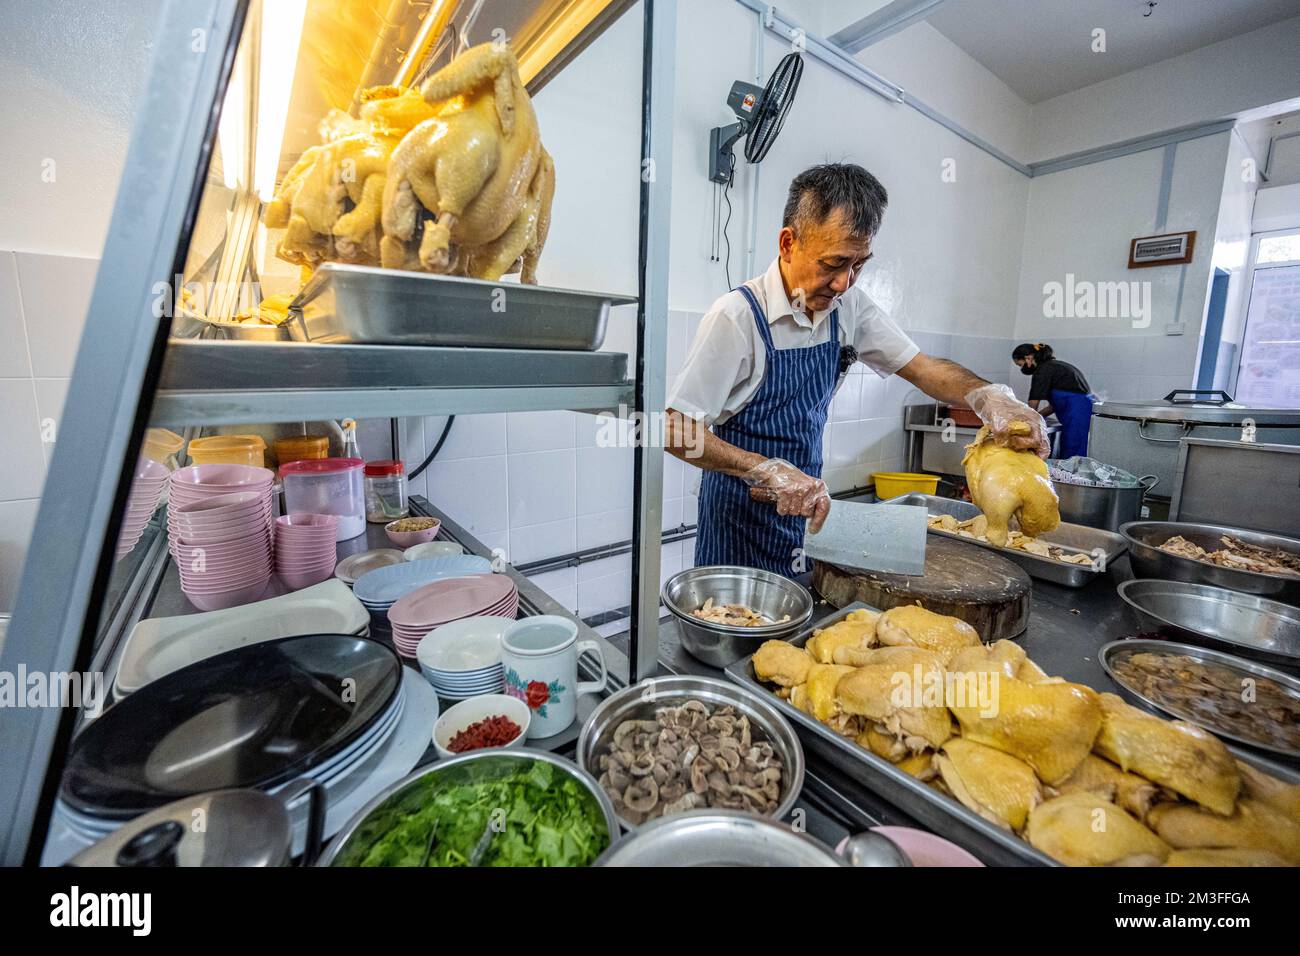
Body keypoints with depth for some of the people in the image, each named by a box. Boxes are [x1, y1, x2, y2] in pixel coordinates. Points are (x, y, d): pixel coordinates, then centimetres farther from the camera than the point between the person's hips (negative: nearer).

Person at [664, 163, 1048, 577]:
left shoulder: (849, 306, -1)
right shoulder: (737, 316, -21)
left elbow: (921, 366, 3)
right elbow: (678, 430, -23)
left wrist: (988, 396, -17)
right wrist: (769, 470, -32)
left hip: (806, 507, 6)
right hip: (743, 512, -6)